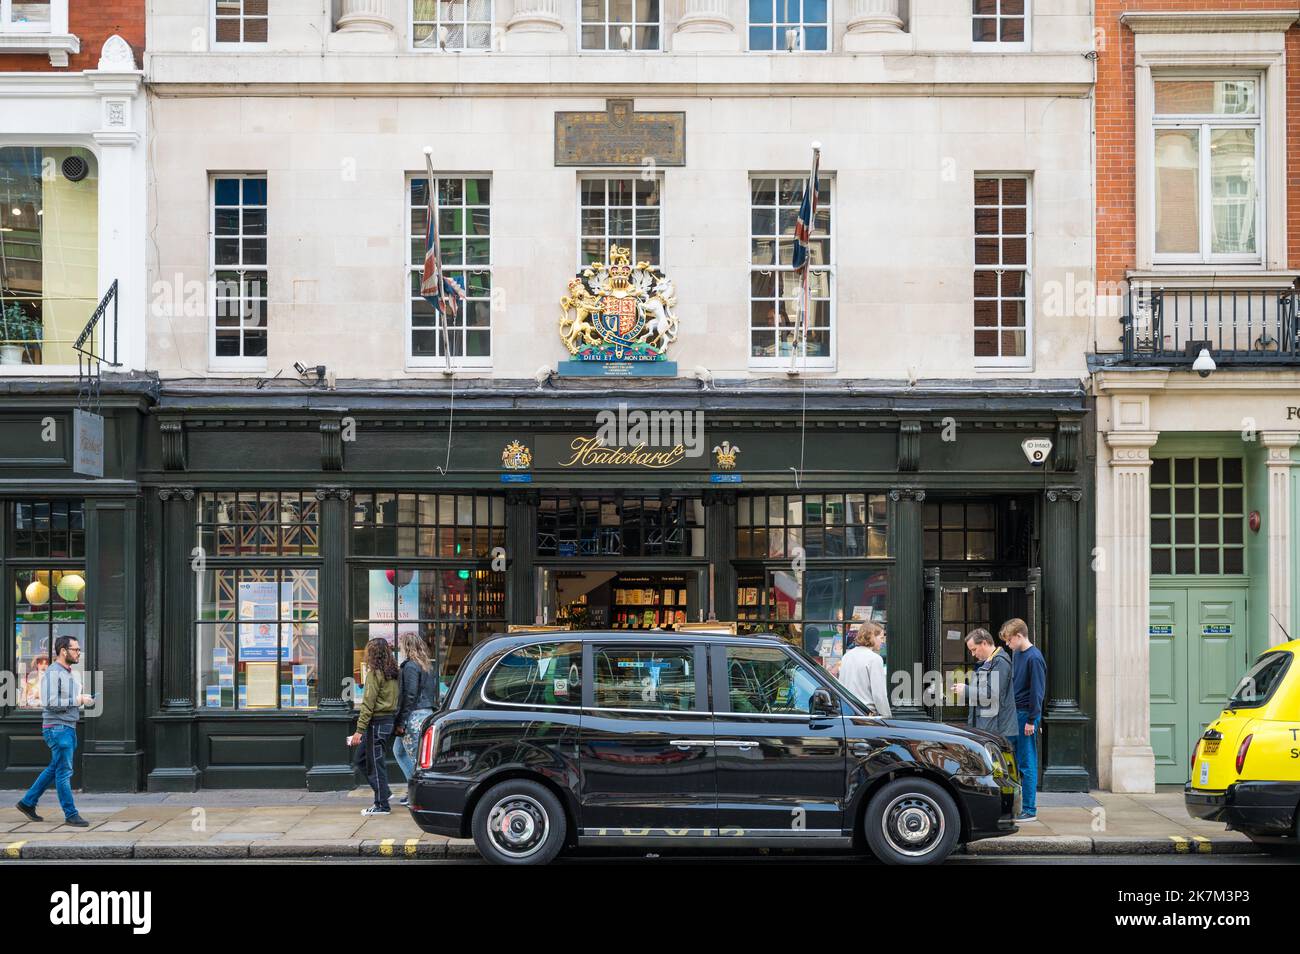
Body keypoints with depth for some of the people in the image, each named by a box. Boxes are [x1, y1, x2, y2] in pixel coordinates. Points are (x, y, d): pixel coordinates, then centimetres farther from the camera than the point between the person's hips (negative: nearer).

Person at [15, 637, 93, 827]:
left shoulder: (70, 674, 16)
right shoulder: (53, 673, -14)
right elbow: (50, 702, -23)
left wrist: (84, 700, 8)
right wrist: (78, 700, -19)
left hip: (69, 728, 10)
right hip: (57, 728, -10)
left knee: (54, 769, 16)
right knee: (64, 772, -4)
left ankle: (28, 802, 28)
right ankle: (71, 815, 0)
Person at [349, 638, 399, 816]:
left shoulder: (374, 673, -14)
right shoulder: (392, 672, 10)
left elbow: (368, 703, -17)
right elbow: (394, 698, 9)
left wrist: (359, 730, -16)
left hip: (377, 721, -8)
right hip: (389, 719, 8)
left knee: (375, 762, 0)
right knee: (362, 755, 19)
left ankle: (382, 805, 5)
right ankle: (383, 792, 21)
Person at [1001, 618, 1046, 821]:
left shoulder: (1034, 658, -13)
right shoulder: (1016, 654, 14)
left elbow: (1037, 691, -15)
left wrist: (1031, 720, -15)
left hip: (1026, 715, -9)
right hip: (1014, 713, 9)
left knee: (1027, 764, -5)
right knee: (1014, 761, 10)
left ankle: (1030, 810, 0)